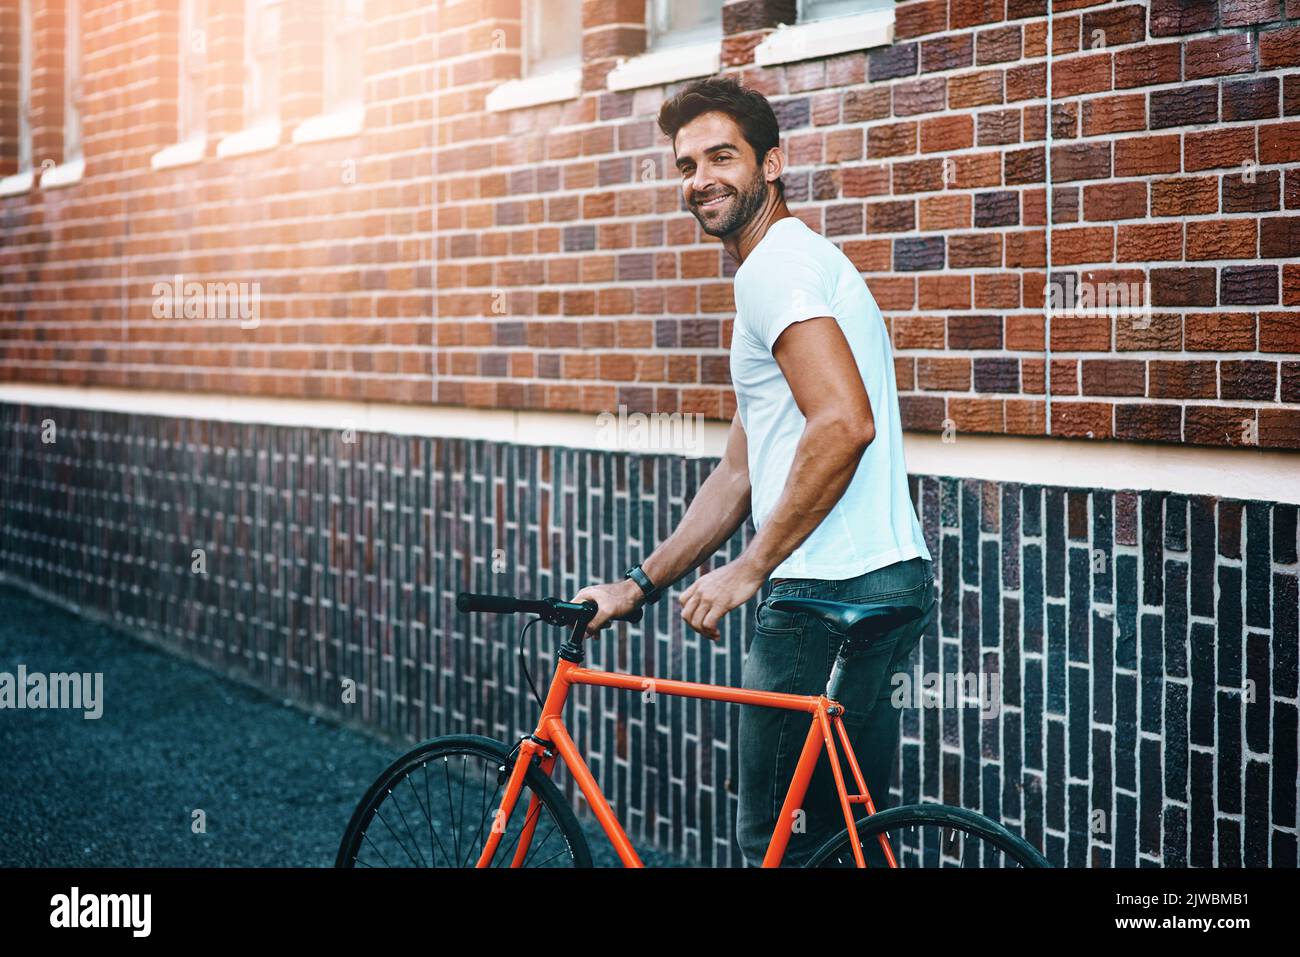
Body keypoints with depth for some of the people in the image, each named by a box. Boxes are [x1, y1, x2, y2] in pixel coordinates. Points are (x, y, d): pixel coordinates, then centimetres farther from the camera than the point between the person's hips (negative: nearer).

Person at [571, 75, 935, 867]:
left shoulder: (779, 263, -10)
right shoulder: (797, 263, 23)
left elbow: (843, 424, -25)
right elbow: (740, 476, 24)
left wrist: (748, 570, -18)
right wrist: (639, 586, 21)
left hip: (828, 593, -11)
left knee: (779, 841, -2)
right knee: (848, 838, 16)